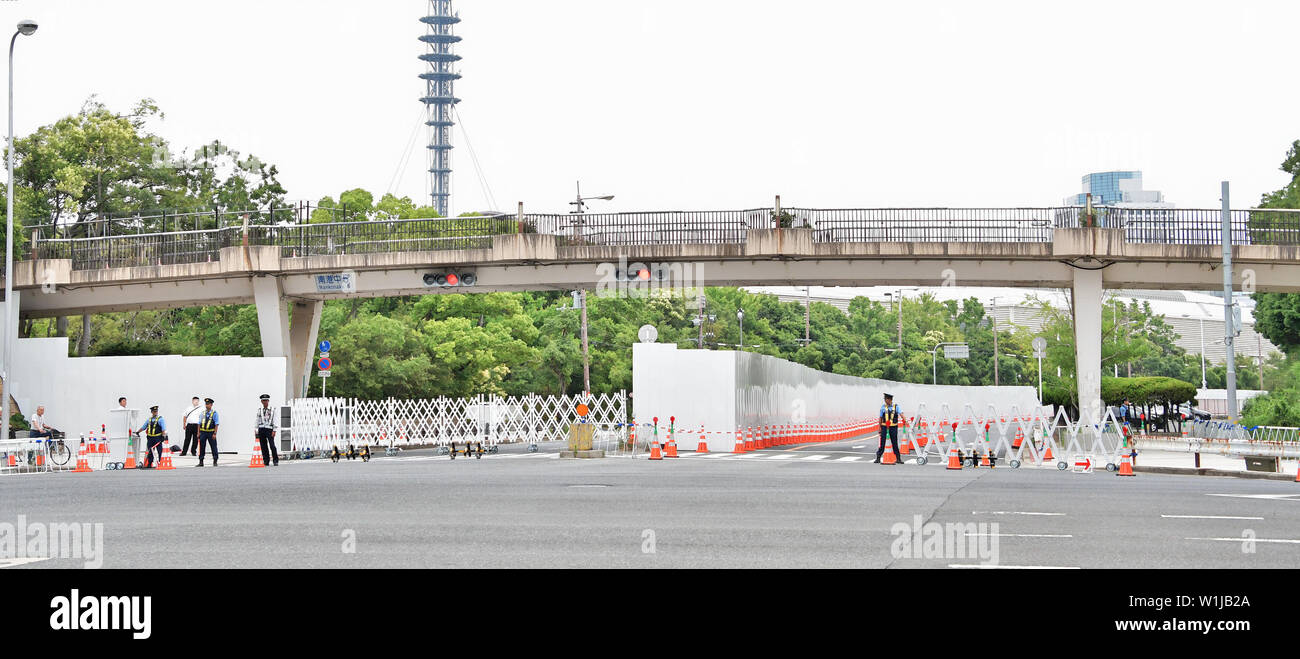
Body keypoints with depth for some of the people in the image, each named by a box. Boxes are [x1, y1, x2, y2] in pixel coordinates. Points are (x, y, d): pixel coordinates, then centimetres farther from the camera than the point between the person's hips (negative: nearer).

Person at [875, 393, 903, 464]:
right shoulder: (883, 407, 3)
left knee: (895, 443, 5)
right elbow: (880, 418, 6)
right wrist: (879, 428, 4)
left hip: (893, 427, 0)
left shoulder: (896, 407, 1)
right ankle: (878, 458, 0)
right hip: (884, 427, 0)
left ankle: (898, 459, 10)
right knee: (882, 443, -3)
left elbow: (901, 414, -12)